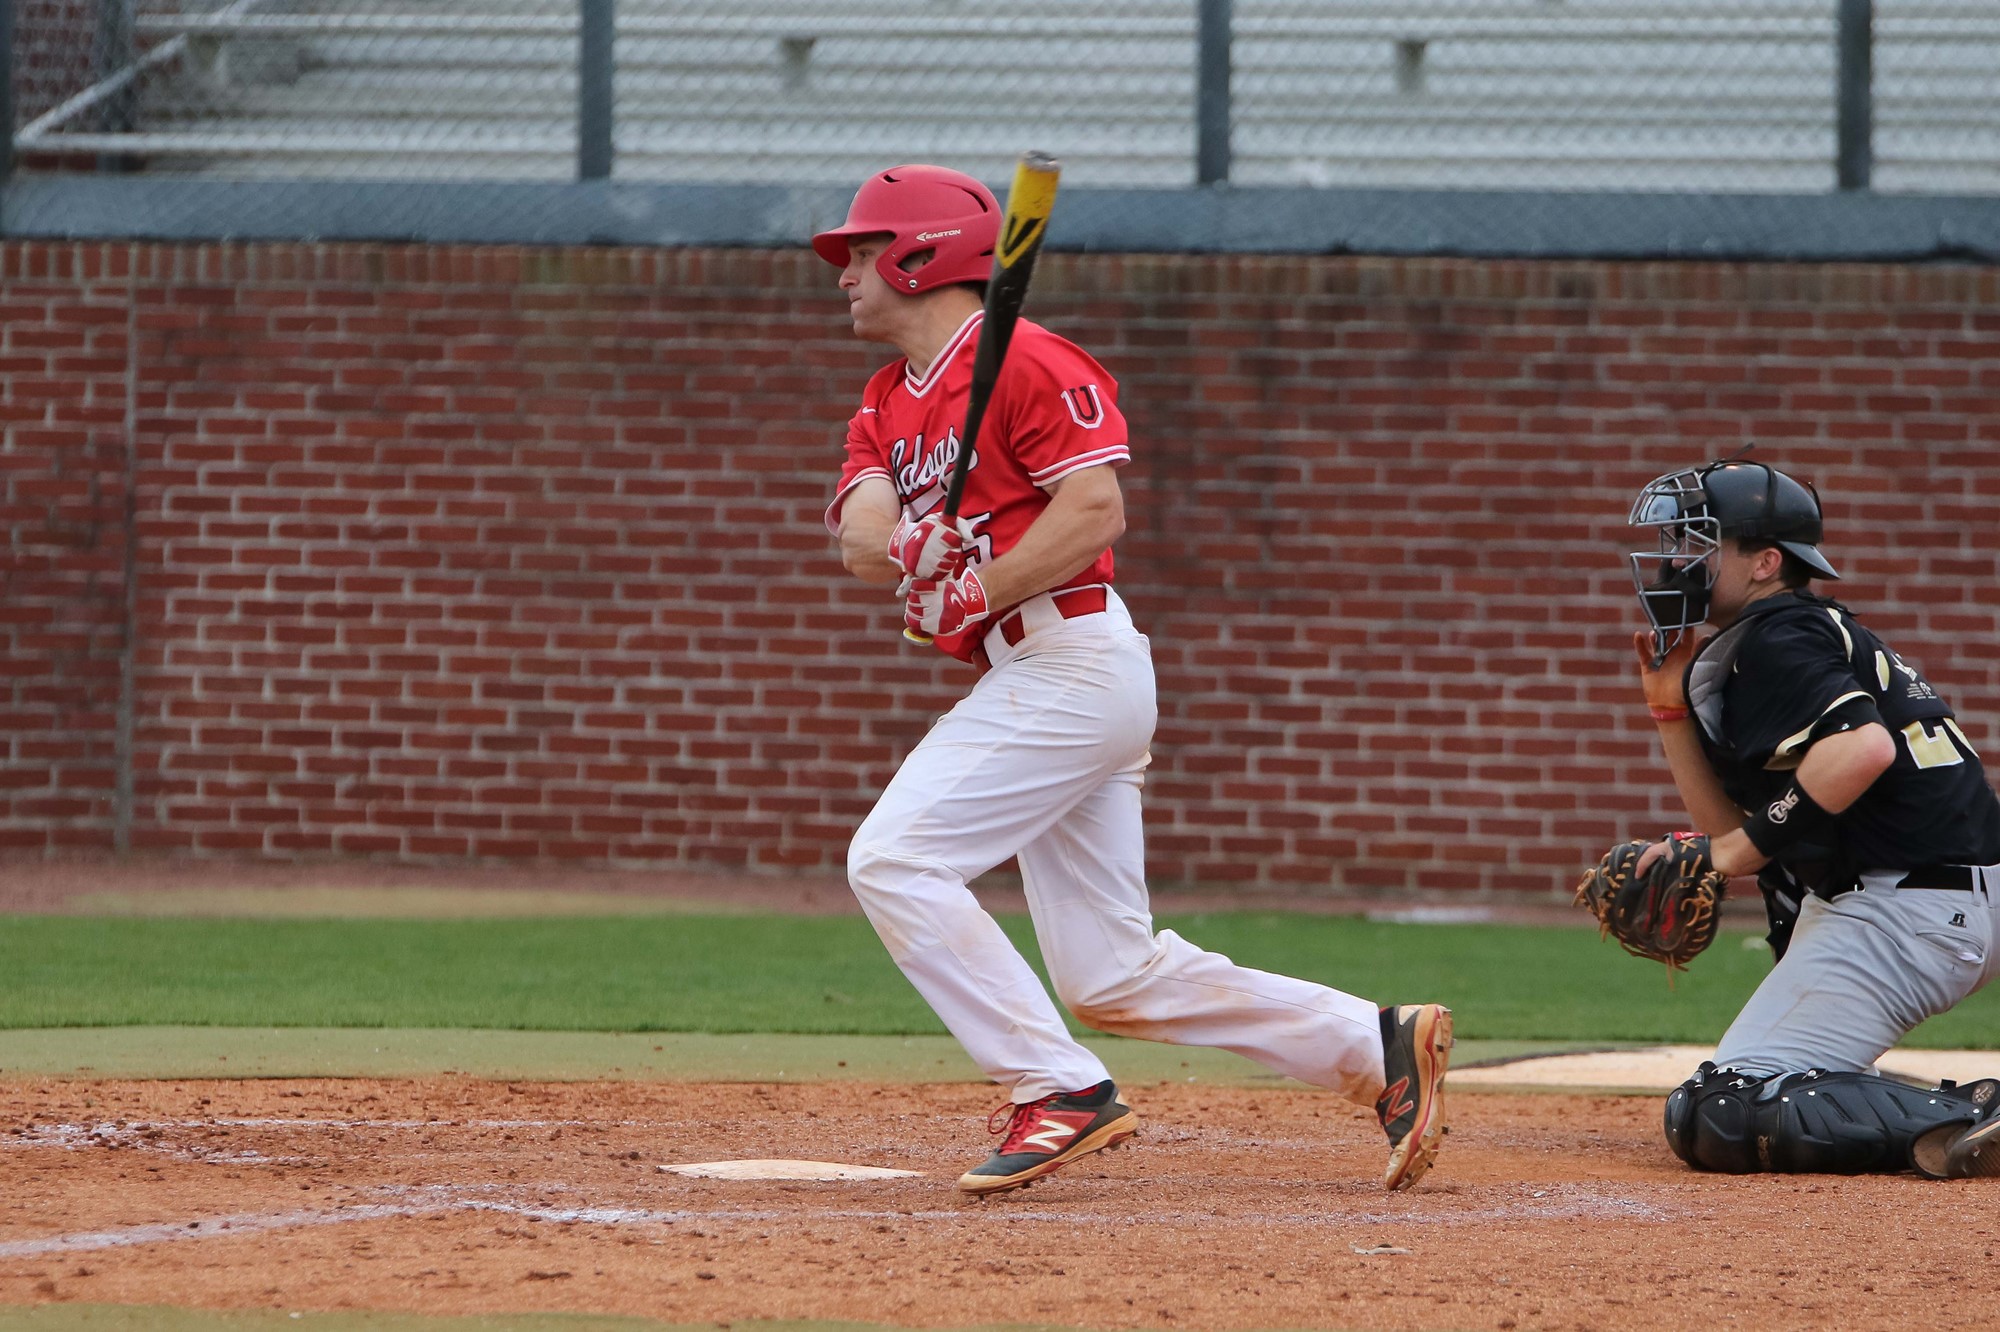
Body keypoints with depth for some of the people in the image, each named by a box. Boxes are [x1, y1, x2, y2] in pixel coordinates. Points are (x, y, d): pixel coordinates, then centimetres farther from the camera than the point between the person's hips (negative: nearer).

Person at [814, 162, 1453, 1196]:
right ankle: (1377, 1048, 9)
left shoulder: (1025, 361, -7)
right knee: (1112, 981, 5)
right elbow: (862, 537, 3)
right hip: (1032, 683, 9)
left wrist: (973, 594, -20)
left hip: (1073, 662, -9)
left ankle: (1060, 1091, -16)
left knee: (893, 859, -17)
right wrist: (903, 542, -19)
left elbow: (1096, 511, -16)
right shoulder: (888, 403, 20)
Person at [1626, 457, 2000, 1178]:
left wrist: (1725, 855, -21)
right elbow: (1737, 829, 21)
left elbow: (1863, 748, -27)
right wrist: (1673, 706, 15)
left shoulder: (1775, 640, -8)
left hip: (1902, 911, -11)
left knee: (1715, 1119, -17)